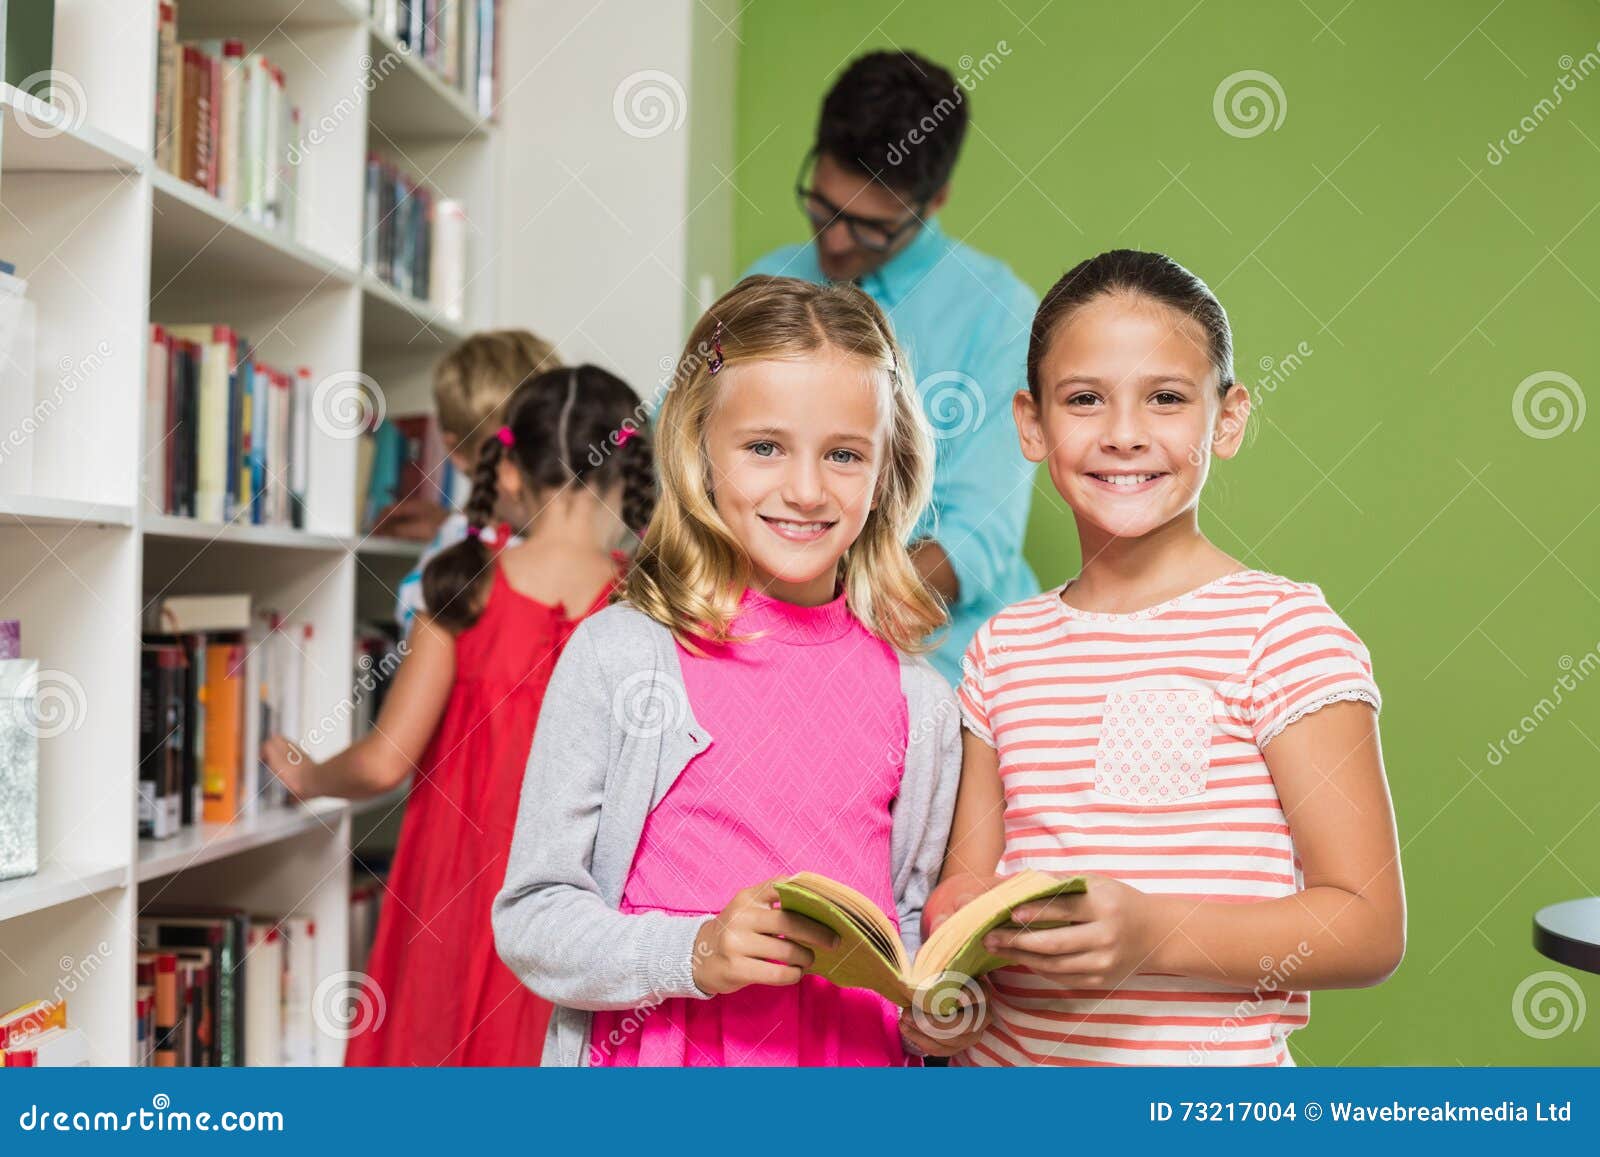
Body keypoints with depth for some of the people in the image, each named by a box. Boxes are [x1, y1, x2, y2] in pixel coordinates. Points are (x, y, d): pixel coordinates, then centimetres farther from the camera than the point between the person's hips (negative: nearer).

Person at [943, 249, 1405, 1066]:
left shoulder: (1285, 630, -11)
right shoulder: (1004, 647, 4)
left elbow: (1369, 927, -13)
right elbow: (963, 887, 9)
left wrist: (1154, 934, -25)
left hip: (1208, 1059, -4)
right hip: (1003, 1056, 4)